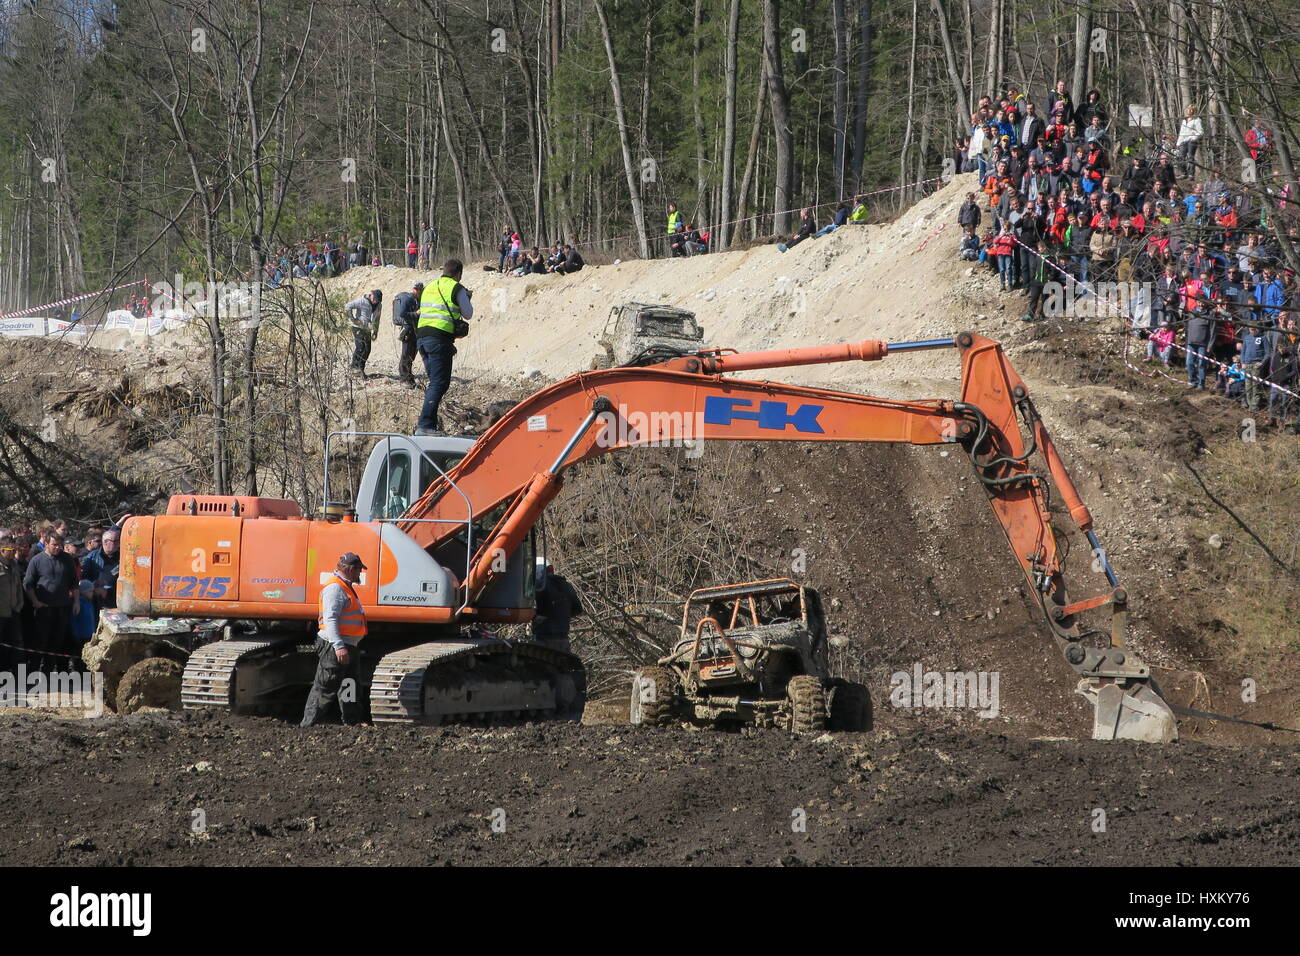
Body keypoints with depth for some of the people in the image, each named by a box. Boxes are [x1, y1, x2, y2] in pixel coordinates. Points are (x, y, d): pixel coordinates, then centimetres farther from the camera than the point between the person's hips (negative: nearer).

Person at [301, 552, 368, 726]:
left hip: (348, 647, 11)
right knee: (325, 689, -9)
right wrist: (339, 646, -31)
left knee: (348, 688, 15)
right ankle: (309, 726, -8)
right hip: (334, 647, -11)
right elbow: (330, 619, -24)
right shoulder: (335, 588, -15)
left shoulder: (346, 586, 19)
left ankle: (350, 724, 21)